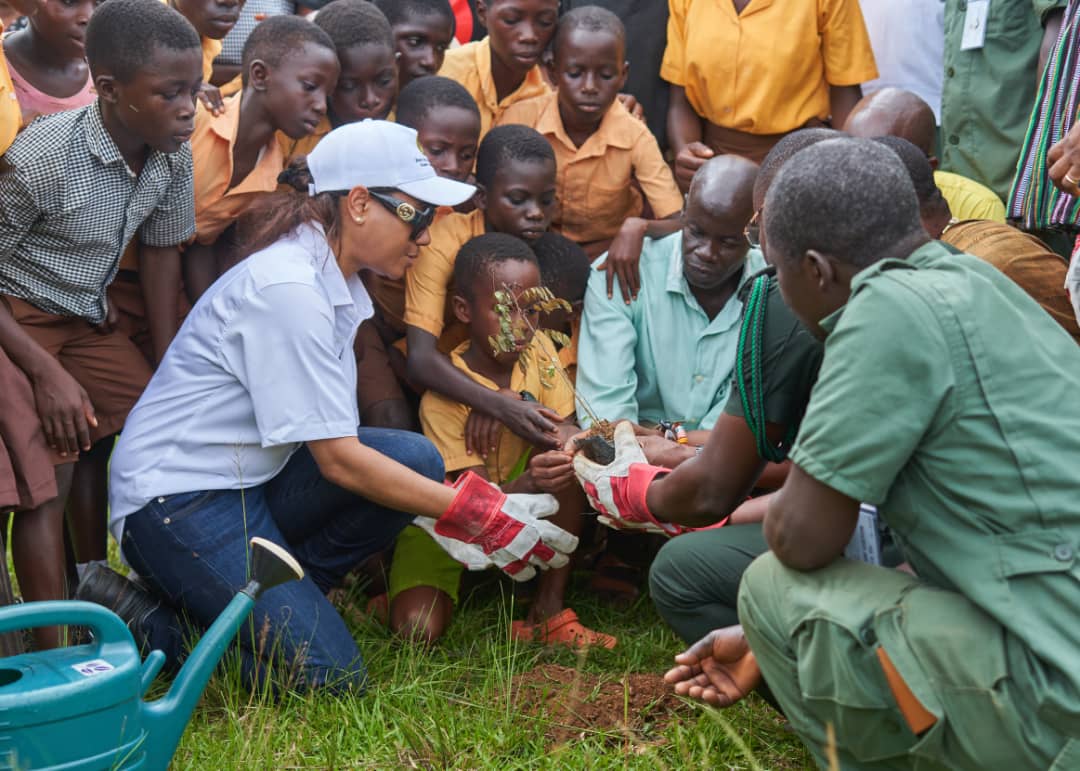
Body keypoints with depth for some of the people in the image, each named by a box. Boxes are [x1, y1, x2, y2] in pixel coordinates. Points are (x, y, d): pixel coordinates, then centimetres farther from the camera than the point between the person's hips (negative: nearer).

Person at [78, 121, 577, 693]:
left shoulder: (332, 281, 8)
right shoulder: (288, 289, -22)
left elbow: (338, 444, 7)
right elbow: (339, 459, -21)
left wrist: (471, 510, 0)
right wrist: (480, 516, -17)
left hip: (250, 481, 9)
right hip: (178, 495, -9)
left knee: (412, 457, -12)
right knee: (326, 674, -18)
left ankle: (273, 597, -1)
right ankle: (145, 618, -2)